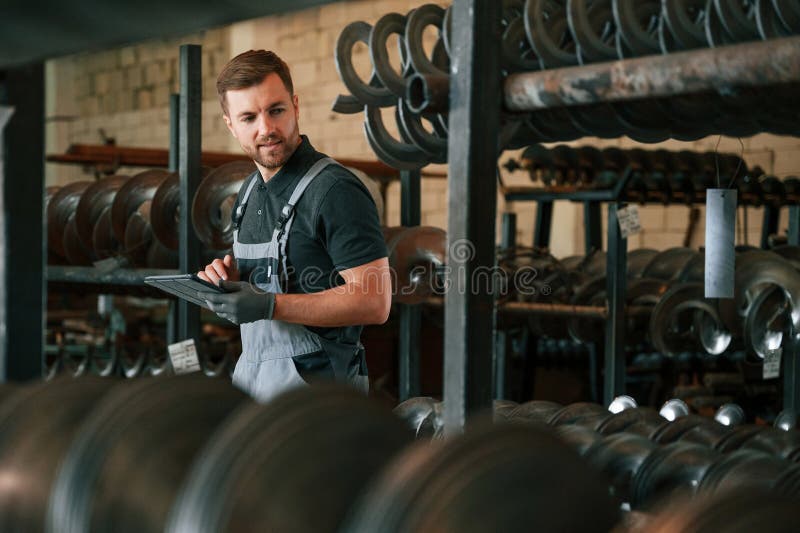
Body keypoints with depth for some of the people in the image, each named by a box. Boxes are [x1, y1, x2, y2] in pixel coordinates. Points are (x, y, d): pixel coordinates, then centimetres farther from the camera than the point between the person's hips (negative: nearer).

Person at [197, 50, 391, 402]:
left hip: (313, 385, -8)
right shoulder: (250, 192, 14)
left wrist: (269, 305, -23)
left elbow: (374, 302, -19)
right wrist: (227, 277, 2)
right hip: (250, 376, 8)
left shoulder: (334, 190, -13)